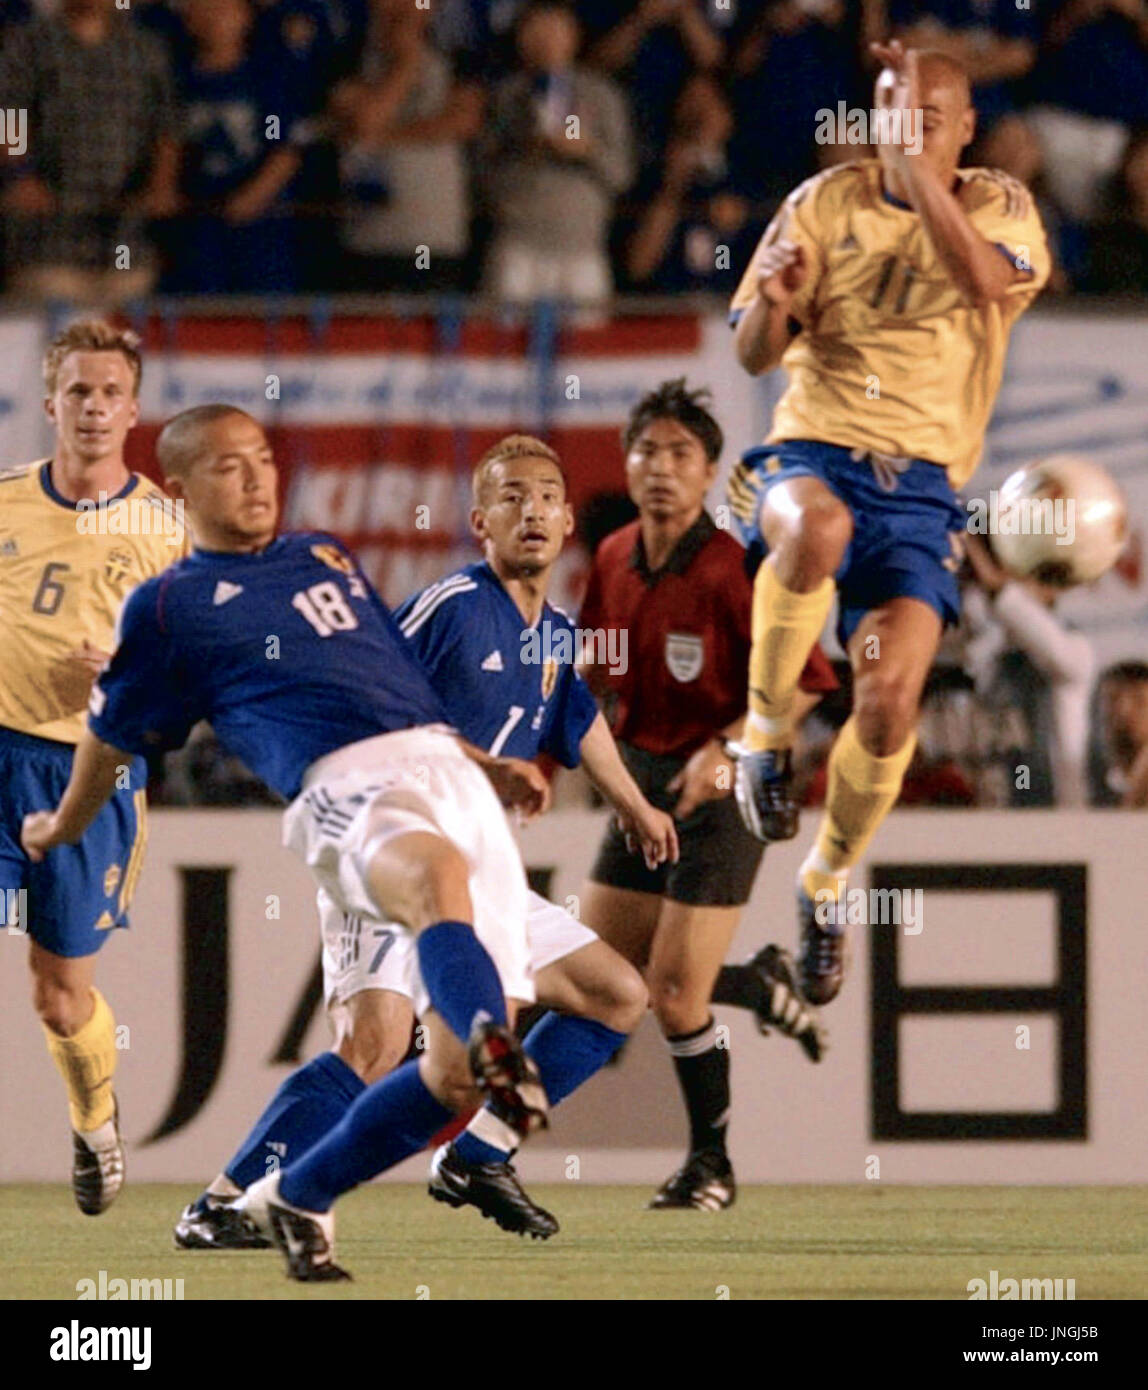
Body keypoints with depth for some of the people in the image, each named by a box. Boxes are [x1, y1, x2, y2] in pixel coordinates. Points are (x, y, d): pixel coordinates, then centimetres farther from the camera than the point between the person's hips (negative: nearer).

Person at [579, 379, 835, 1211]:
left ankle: (712, 1164, 12)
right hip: (643, 780, 7)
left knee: (674, 993, -9)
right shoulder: (614, 559, 3)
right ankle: (765, 988, 31)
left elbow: (807, 681, -16)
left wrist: (724, 749, -23)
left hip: (719, 792, -7)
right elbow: (594, 670, 18)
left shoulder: (729, 570, -17)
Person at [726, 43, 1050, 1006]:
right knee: (815, 528, -39)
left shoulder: (998, 207, 6)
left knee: (891, 698, -15)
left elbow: (988, 277, -19)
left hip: (921, 481, 1)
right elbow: (756, 355, 5)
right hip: (812, 450, -1)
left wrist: (916, 170, -22)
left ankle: (829, 881, 13)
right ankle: (767, 733, -16)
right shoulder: (828, 203, 6)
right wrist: (775, 299, -18)